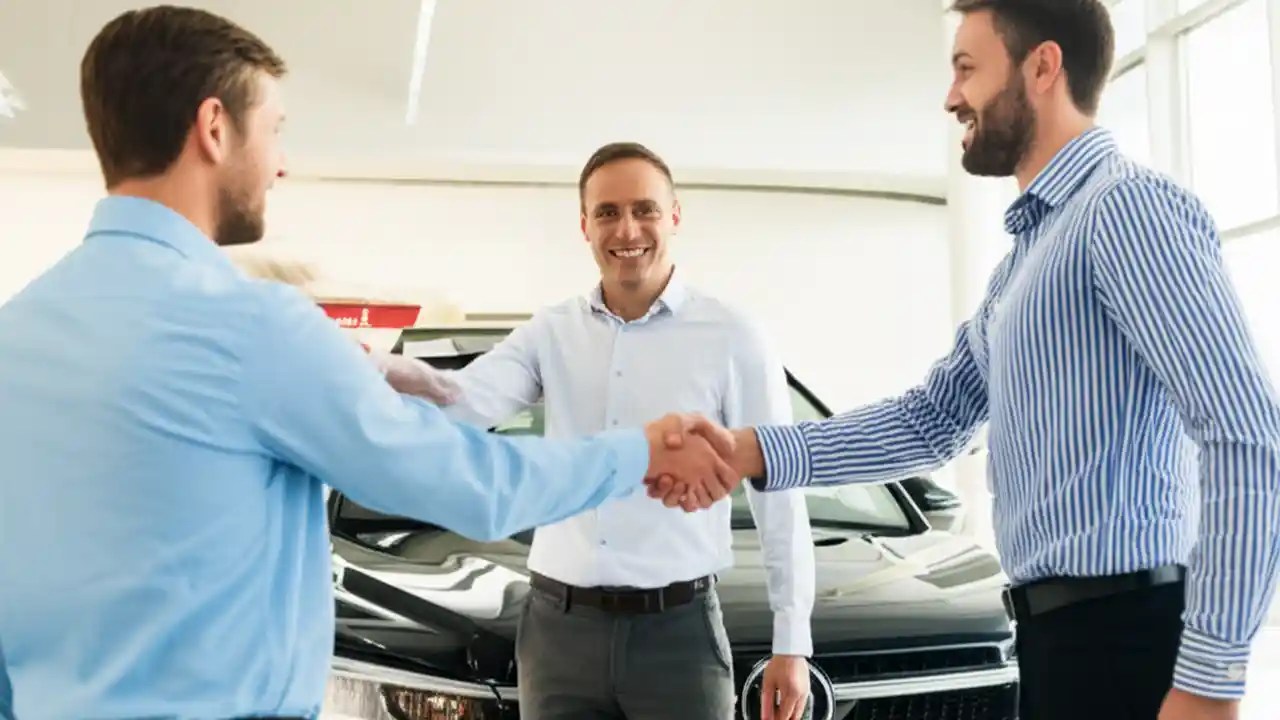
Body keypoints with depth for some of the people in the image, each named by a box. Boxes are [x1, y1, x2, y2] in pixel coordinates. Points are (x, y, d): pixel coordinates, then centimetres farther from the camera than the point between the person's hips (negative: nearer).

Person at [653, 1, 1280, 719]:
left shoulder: (1127, 206, -13)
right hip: (1057, 630, 10)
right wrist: (755, 451, 7)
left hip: (1119, 634, -10)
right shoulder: (1031, 247, 19)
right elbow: (934, 420, 18)